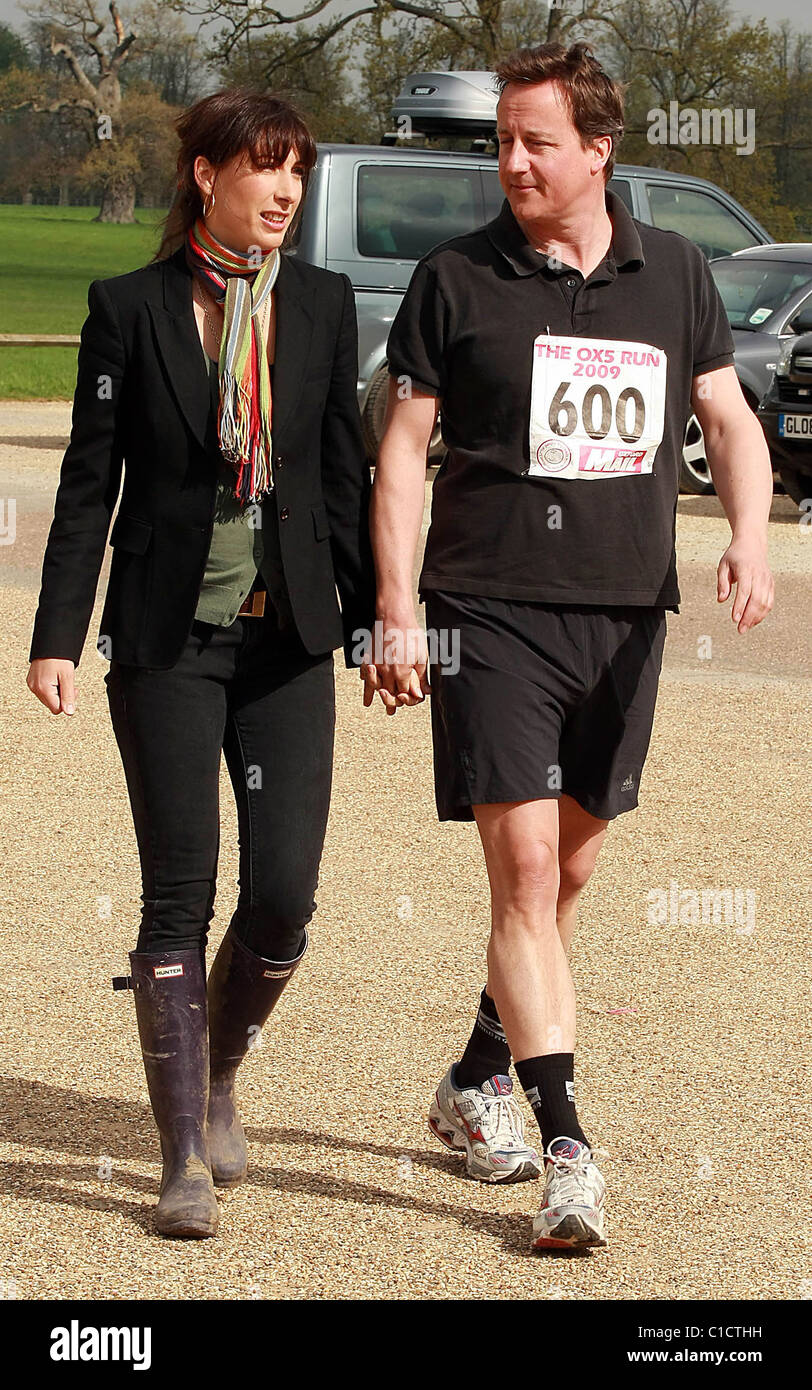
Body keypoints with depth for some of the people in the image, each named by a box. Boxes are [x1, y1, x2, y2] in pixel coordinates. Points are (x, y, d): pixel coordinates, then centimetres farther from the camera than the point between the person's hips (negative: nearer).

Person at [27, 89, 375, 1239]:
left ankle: (220, 1073, 26)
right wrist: (57, 636, -4)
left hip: (289, 635, 2)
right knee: (180, 896, -3)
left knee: (286, 895, -3)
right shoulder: (132, 307, -1)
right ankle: (185, 1156, 5)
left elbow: (345, 470, 11)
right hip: (167, 638, -2)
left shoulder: (322, 303, 7)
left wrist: (377, 616, 9)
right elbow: (89, 482, 1)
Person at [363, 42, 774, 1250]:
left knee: (572, 870, 13)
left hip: (626, 610, 4)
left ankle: (479, 1084, 32)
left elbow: (730, 421, 13)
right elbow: (402, 448, 1)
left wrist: (748, 539, -7)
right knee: (523, 870, -13)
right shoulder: (457, 280, 0)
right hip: (492, 613, -4)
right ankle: (565, 1146, -15)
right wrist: (397, 615, -6)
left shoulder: (675, 275, 8)